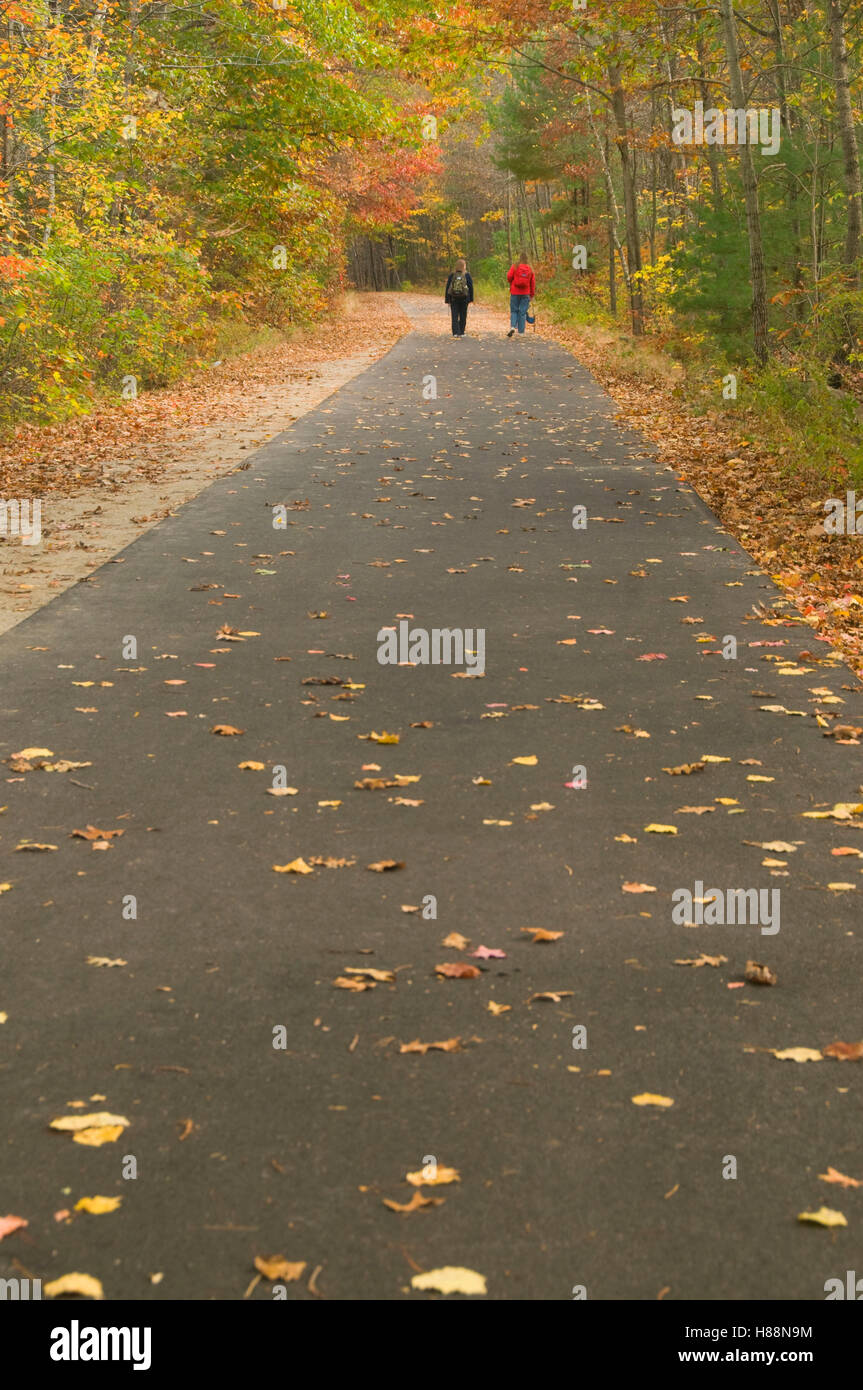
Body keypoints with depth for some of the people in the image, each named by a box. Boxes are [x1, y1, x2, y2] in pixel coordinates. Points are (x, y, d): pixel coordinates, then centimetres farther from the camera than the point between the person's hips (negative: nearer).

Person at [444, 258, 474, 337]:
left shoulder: (452, 275, -2)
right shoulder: (467, 275, -5)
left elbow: (447, 287, -2)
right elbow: (471, 287, -3)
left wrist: (447, 300, 3)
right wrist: (471, 299, 5)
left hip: (453, 298, 0)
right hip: (464, 298, 0)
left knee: (455, 316, 1)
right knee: (463, 316, 11)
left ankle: (455, 332, -10)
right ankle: (461, 333, 15)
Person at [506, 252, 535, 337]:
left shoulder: (515, 266, -6)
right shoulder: (530, 269, 2)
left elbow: (509, 276, -9)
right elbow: (533, 282, 4)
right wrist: (532, 295, 11)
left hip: (515, 292, -1)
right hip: (525, 293, 1)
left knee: (514, 311, 9)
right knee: (523, 312, 5)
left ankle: (512, 326, -12)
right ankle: (521, 331, 3)